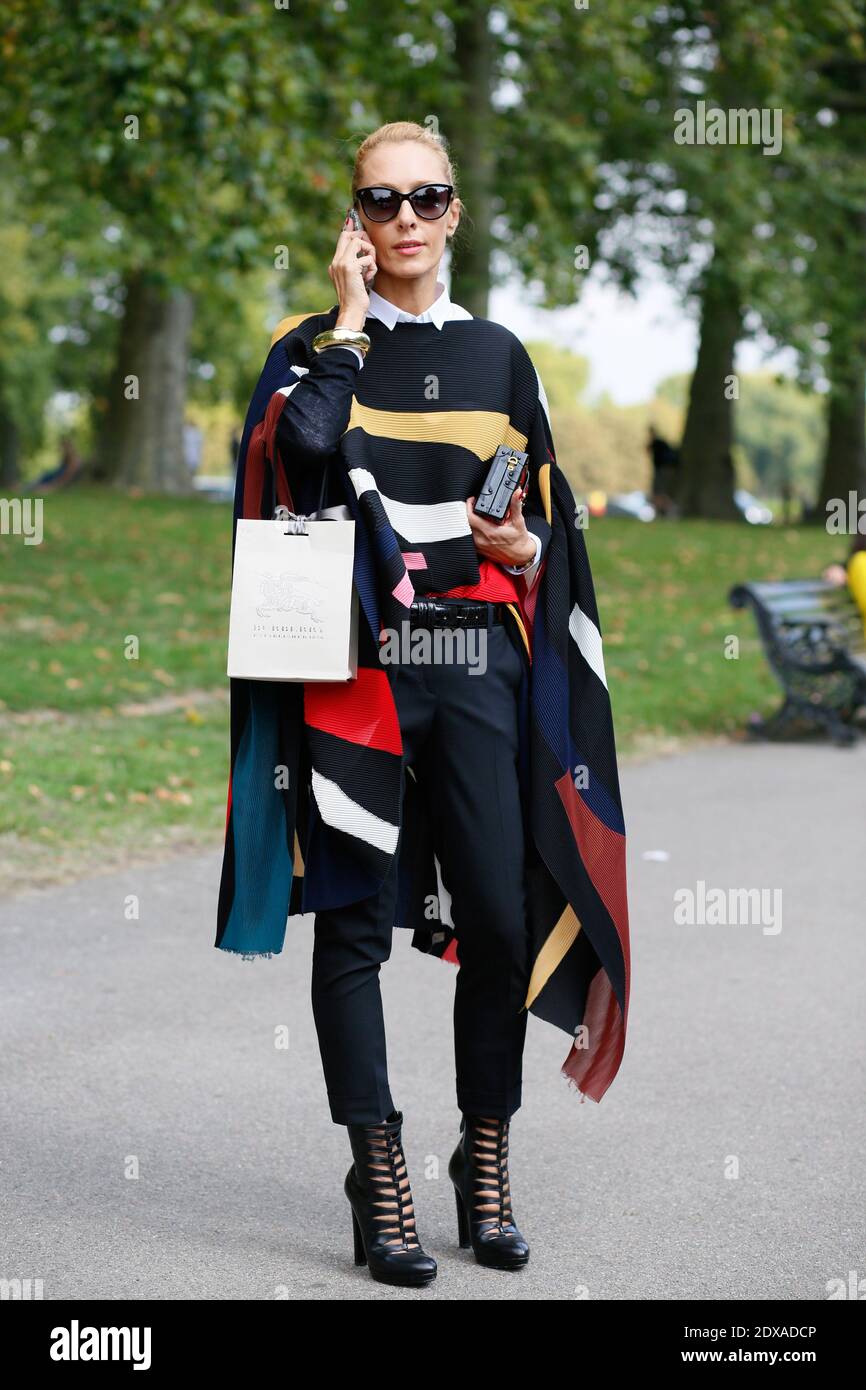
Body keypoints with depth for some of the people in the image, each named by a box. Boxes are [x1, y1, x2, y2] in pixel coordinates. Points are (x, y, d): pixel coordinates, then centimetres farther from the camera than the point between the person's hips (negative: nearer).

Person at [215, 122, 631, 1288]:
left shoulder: (497, 355, 14)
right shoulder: (312, 345, 6)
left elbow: (549, 507, 19)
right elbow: (302, 446, -16)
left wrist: (526, 547, -3)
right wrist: (351, 318, -6)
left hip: (477, 663, 2)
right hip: (354, 664, -2)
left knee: (501, 917, -3)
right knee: (355, 920, -2)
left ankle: (487, 1161, 14)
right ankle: (380, 1185, 6)